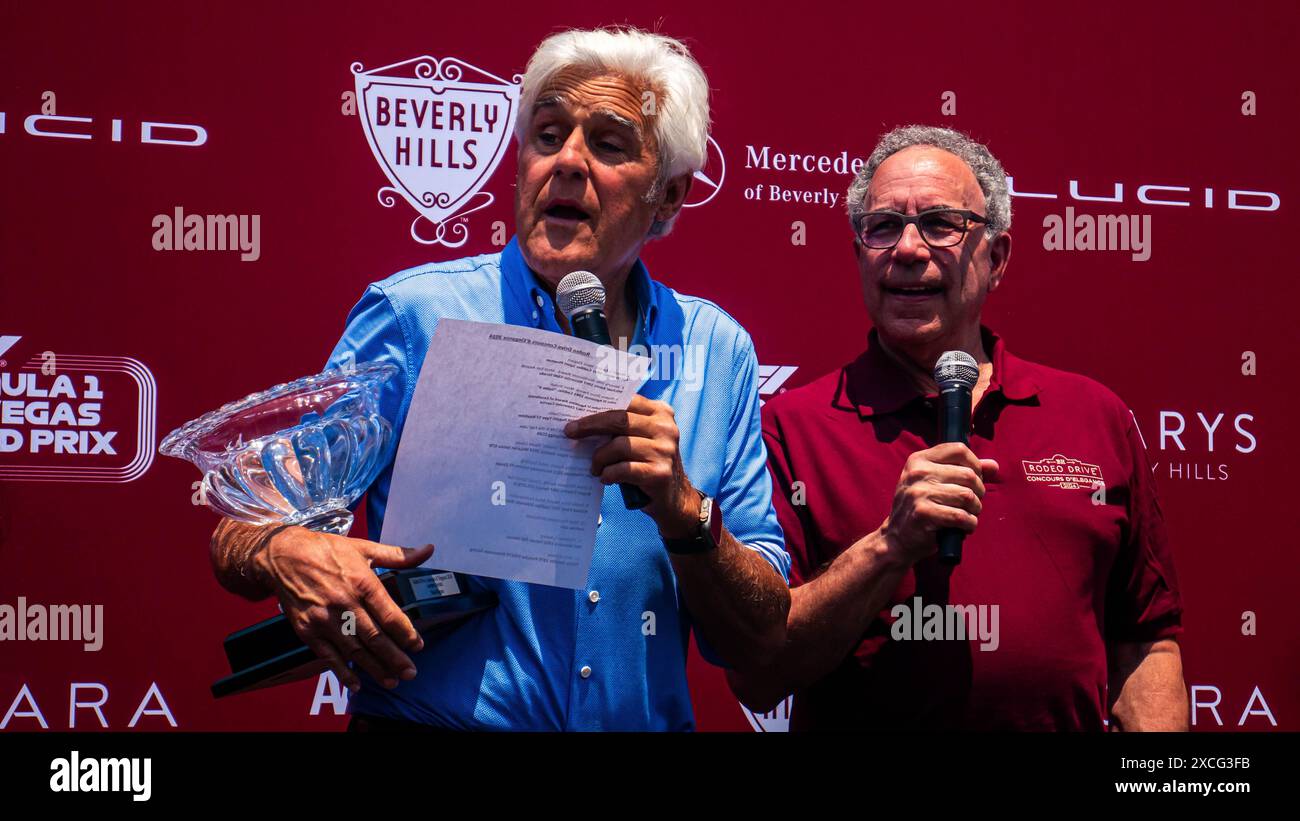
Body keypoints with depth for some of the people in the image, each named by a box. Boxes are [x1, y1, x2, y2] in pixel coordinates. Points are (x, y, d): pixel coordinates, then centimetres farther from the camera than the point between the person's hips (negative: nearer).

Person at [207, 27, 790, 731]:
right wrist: (286, 556, -21)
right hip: (422, 720, -1)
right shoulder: (412, 316, -1)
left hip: (647, 721, 2)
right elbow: (238, 532, 0)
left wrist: (681, 511, -12)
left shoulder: (718, 353, 6)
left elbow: (760, 642, 4)